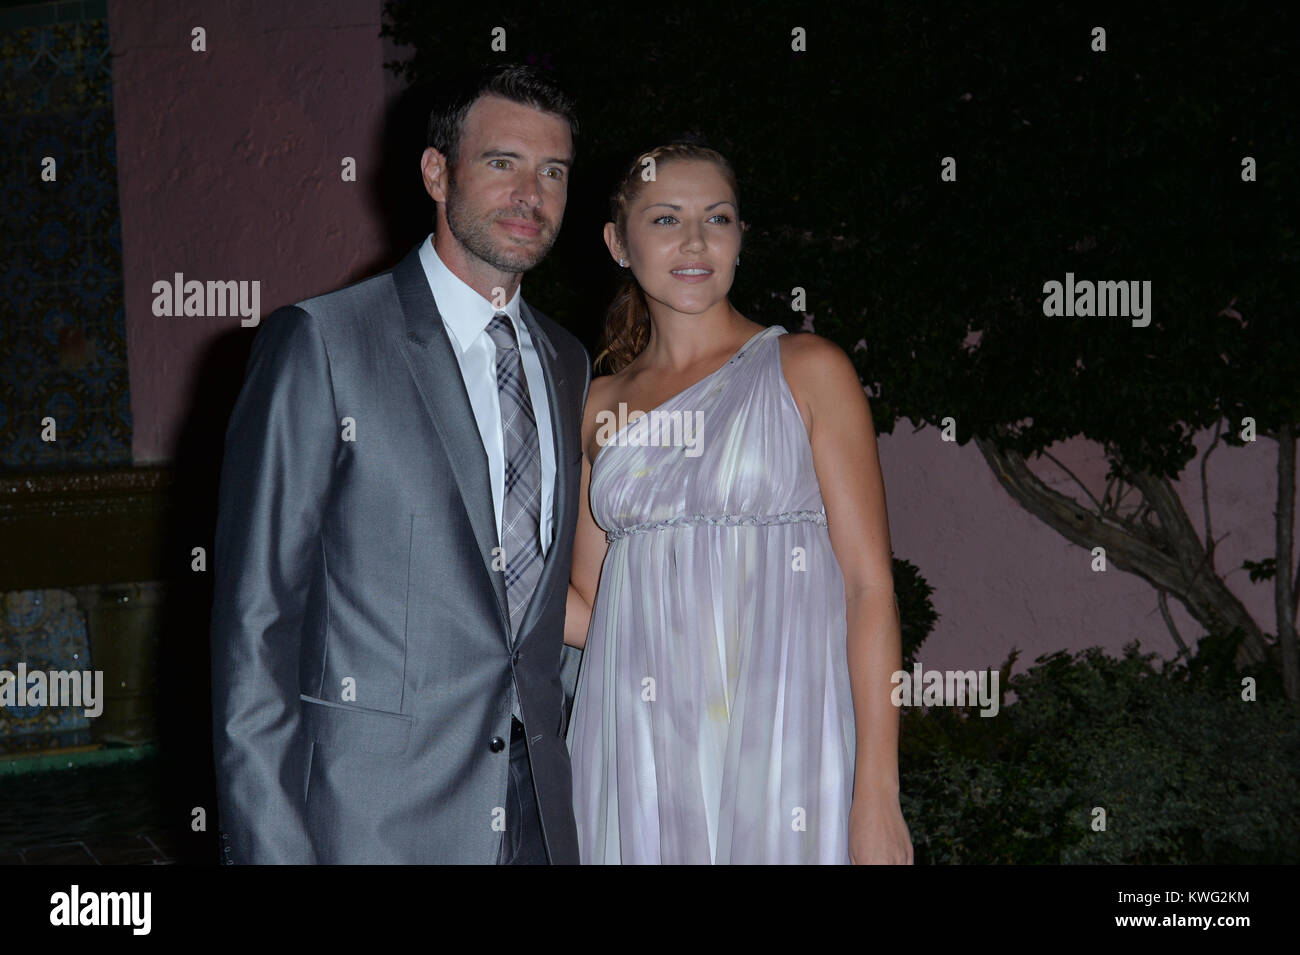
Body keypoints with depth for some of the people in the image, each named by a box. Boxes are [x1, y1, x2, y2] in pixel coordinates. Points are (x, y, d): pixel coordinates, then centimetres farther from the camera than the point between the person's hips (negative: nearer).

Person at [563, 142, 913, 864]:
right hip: (635, 747, 3)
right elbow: (587, 608, 14)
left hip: (774, 742, -3)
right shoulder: (601, 405, 12)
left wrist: (876, 796, -14)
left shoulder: (808, 371, 0)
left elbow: (869, 585, -6)